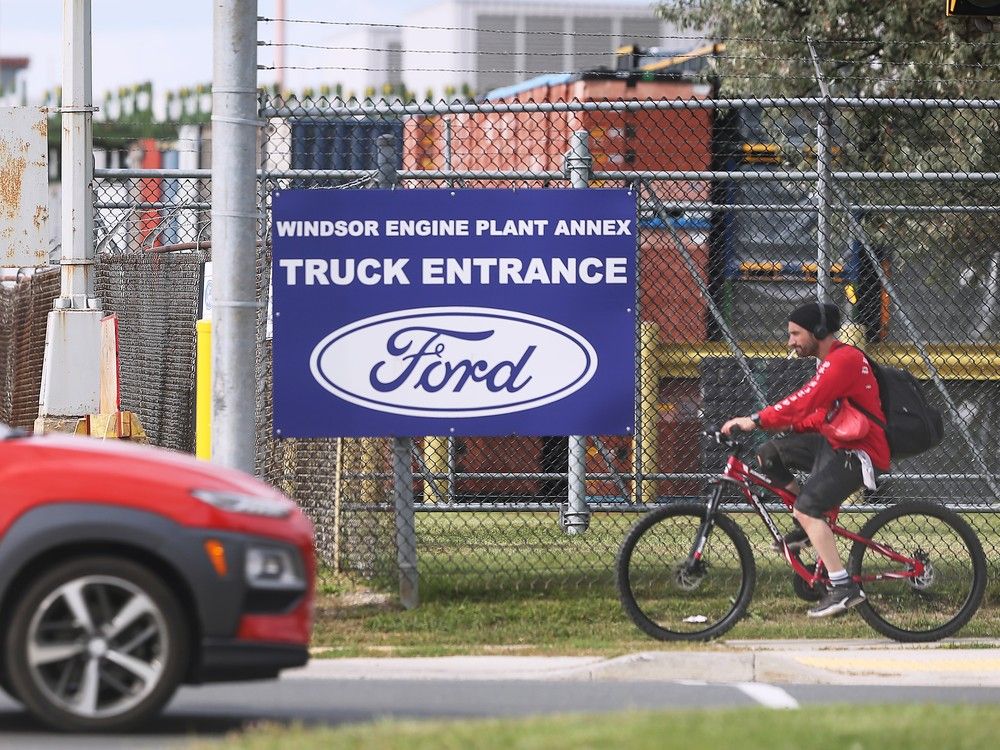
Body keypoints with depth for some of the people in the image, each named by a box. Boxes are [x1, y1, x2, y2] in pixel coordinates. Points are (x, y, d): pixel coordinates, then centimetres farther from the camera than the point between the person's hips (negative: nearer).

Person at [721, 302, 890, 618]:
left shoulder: (844, 360, -18)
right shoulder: (833, 360, 15)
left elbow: (806, 401, -29)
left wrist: (757, 420, -30)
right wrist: (791, 425, 5)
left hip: (859, 452, -10)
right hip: (834, 442, 10)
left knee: (806, 508, -25)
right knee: (769, 455, 5)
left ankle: (843, 588, -25)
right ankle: (810, 524, 13)